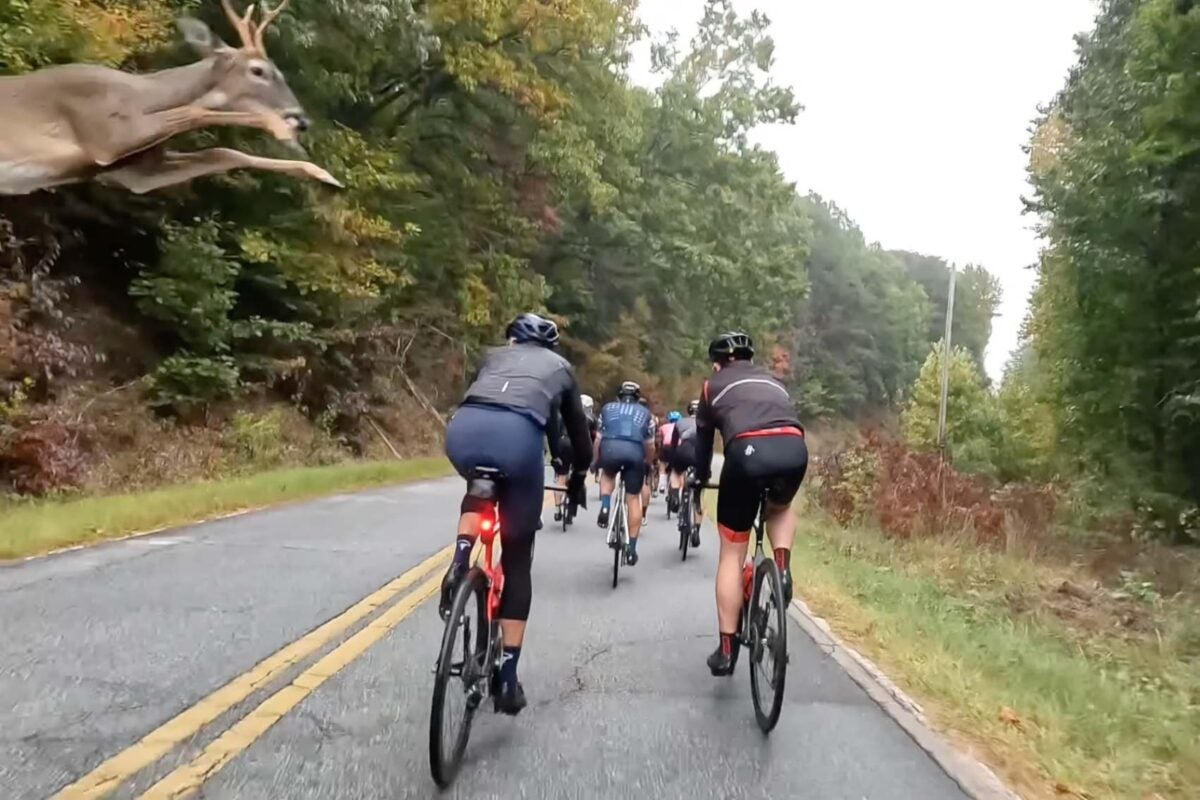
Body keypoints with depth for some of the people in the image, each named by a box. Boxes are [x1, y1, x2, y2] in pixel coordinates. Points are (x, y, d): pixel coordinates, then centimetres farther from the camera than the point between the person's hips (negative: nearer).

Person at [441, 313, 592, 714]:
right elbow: (578, 431, 39)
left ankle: (459, 562, 11)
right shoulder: (560, 366, 35)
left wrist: (477, 461, 55)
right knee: (517, 559, 14)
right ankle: (507, 678, 15)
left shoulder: (494, 355, 37)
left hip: (463, 428, 2)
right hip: (518, 434, -2)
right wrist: (577, 480, 56)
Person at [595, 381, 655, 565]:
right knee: (634, 498, 12)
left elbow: (599, 439, 26)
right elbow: (650, 445, 24)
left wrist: (596, 461, 40)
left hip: (610, 448, 0)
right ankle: (631, 549, 13)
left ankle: (605, 507, 8)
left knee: (608, 474, 34)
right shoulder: (644, 412, 29)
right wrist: (648, 463, 41)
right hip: (635, 452, 0)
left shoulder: (608, 408, 29)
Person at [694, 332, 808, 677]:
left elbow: (703, 439, 32)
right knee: (780, 508, 38)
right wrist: (777, 476, 55)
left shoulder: (714, 386, 28)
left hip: (747, 451, -2)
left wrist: (700, 480, 49)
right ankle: (783, 569, 12)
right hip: (794, 450, 3)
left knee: (732, 554, 12)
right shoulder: (774, 382, 35)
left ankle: (727, 648, 15)